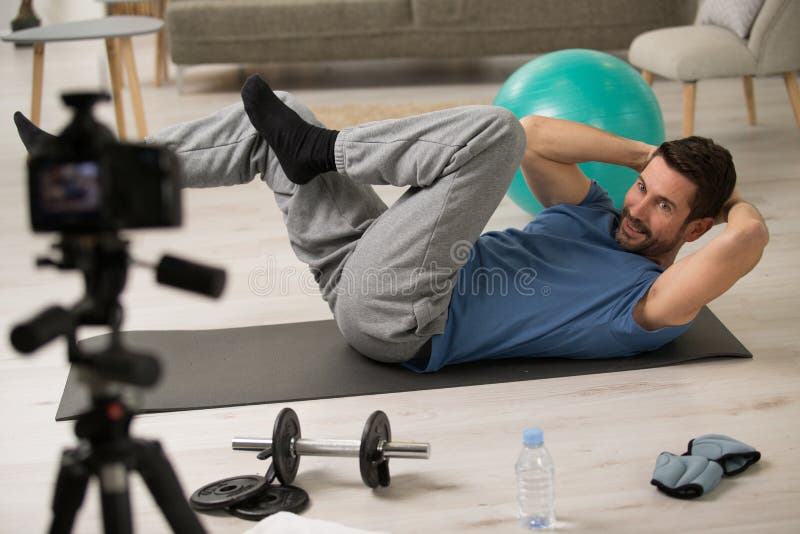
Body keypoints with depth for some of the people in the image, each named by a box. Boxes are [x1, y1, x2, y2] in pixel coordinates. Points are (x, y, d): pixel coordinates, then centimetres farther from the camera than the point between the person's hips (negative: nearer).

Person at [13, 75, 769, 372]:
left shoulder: (654, 305, -5)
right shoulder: (601, 224, 21)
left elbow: (748, 236, -21)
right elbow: (541, 136, 23)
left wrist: (734, 197, 2)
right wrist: (645, 153, 22)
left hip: (400, 322, -9)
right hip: (365, 279, 9)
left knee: (493, 130, -19)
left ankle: (321, 150, -5)